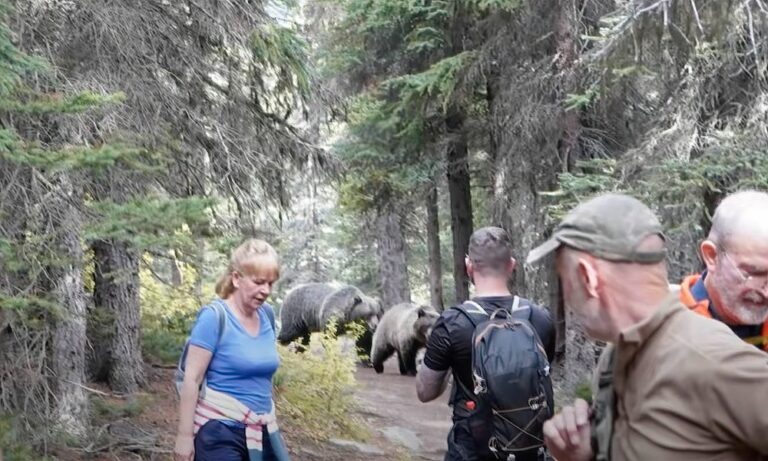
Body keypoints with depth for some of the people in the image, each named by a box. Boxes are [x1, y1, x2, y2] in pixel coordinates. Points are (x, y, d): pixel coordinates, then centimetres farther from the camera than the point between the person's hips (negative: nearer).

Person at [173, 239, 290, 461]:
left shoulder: (267, 315, 5)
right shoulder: (214, 317, -14)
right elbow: (192, 379, -13)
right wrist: (185, 436, -14)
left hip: (261, 429, 6)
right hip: (220, 431, -6)